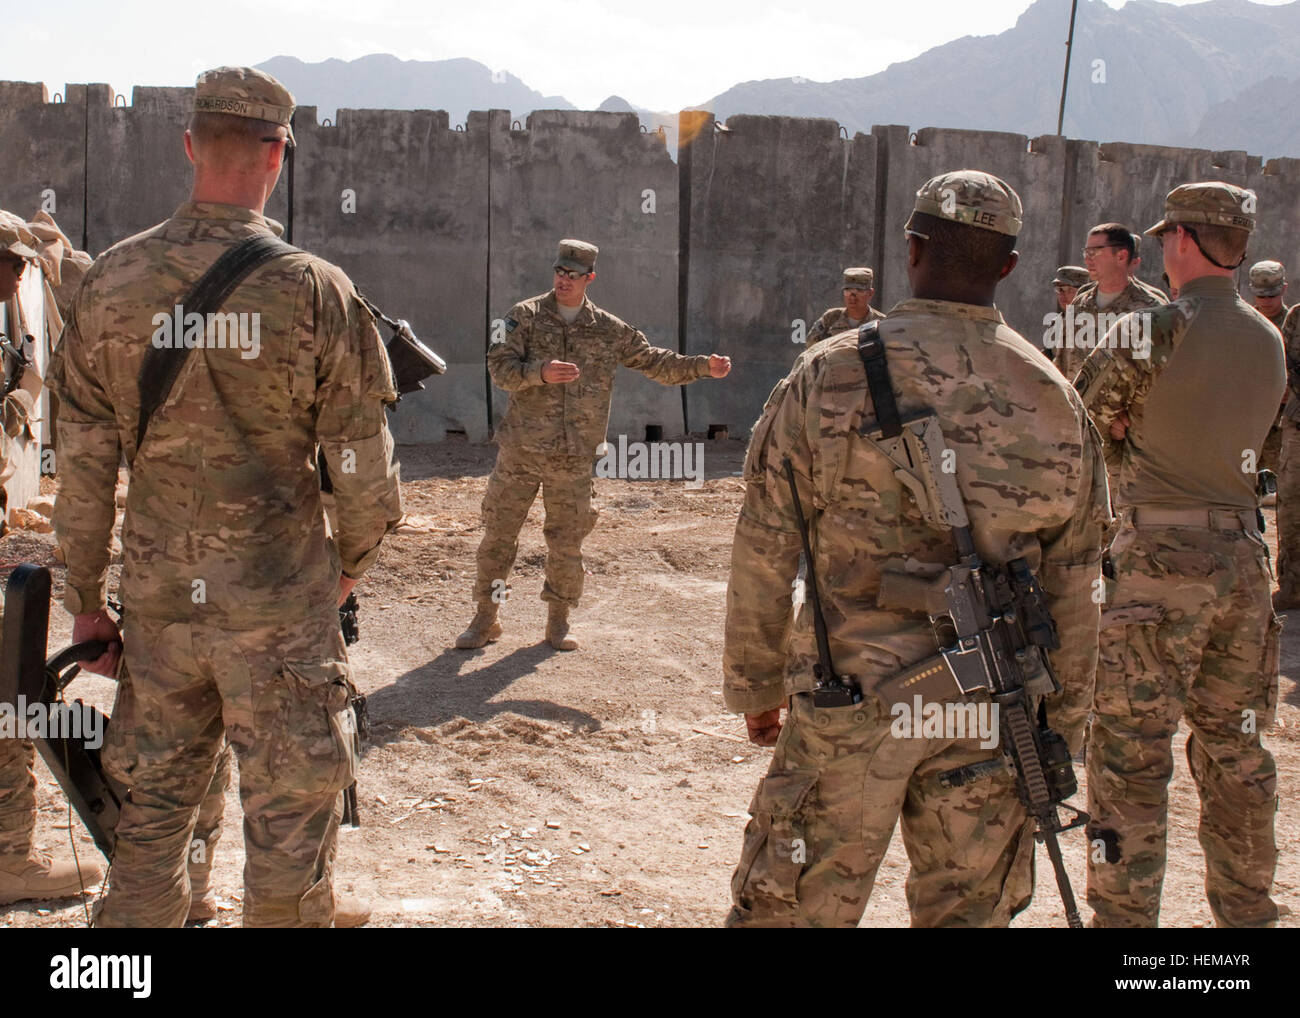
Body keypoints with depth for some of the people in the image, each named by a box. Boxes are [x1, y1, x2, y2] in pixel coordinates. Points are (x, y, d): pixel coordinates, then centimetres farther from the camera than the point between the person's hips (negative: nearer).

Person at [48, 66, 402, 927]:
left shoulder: (113, 281, -2)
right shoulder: (314, 289, -11)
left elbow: (83, 460, 2)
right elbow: (363, 463, -6)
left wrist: (85, 596, 11)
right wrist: (353, 559, 12)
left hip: (157, 597, 4)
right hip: (279, 599, -3)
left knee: (152, 810, 17)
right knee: (289, 821, 9)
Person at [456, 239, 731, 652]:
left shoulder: (608, 330, 5)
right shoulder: (525, 316, -1)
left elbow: (655, 362, 9)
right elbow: (500, 368, -10)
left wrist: (702, 366, -3)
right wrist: (540, 372, -27)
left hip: (573, 459, 1)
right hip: (520, 451, -1)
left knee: (567, 545, 7)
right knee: (498, 536, 3)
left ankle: (558, 622, 22)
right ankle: (485, 619, 16)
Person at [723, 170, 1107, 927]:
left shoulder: (831, 376, -8)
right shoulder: (1055, 399, 1)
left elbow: (764, 551, -4)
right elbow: (1074, 585, 5)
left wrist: (756, 683, 8)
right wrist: (1063, 722, 15)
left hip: (851, 702, -3)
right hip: (989, 714, 3)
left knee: (798, 908, 8)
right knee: (968, 910, 15)